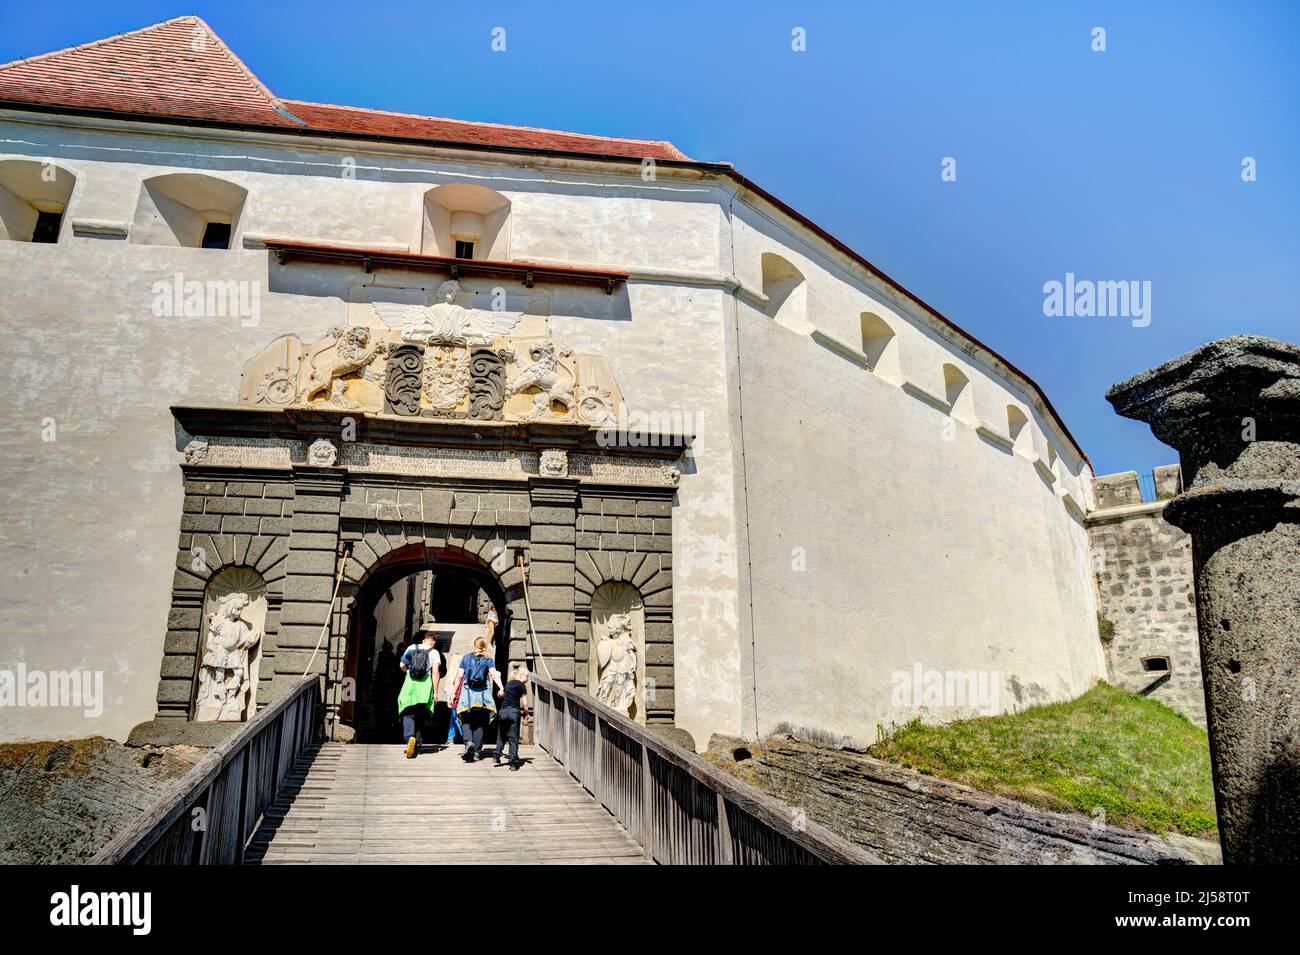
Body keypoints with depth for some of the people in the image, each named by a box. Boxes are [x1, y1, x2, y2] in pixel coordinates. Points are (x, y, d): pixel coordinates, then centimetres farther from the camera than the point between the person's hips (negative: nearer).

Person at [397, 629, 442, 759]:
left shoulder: (412, 648, 10)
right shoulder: (434, 652, 4)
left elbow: (402, 665, 8)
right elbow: (435, 672, -3)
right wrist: (435, 692, 0)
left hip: (410, 684, 0)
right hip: (426, 684, 0)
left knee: (408, 714, -2)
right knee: (421, 716, 12)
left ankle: (410, 737, -28)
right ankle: (418, 745, 14)